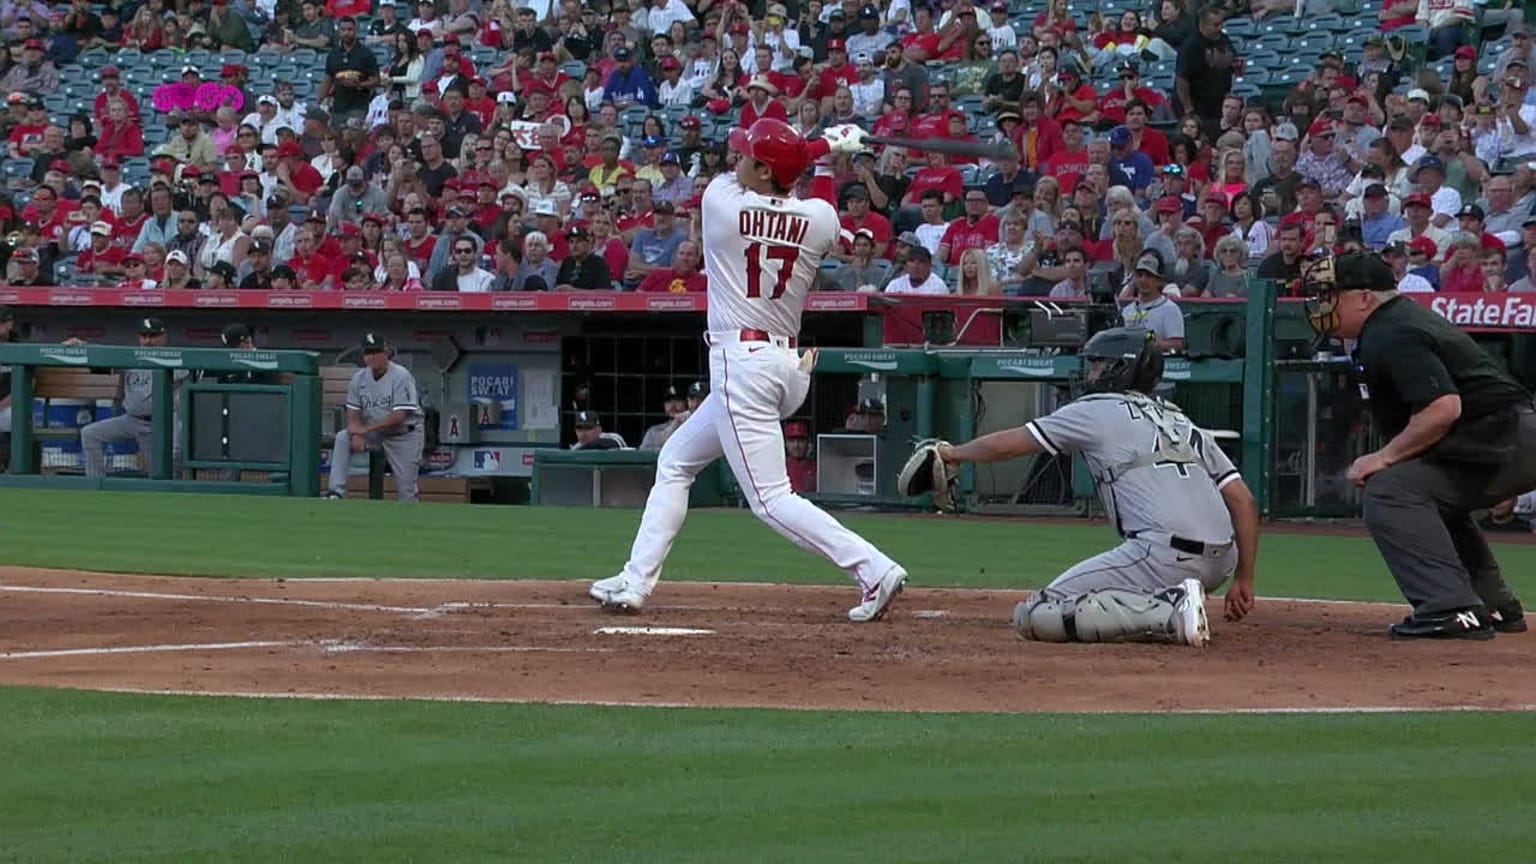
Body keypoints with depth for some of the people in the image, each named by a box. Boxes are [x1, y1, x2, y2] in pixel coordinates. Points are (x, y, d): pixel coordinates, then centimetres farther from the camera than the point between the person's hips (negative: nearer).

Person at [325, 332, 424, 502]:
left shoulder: (401, 376, -19)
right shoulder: (359, 378, -3)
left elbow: (398, 417, -24)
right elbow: (353, 414, -2)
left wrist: (366, 428, -25)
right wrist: (356, 434, -24)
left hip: (404, 435, -4)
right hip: (376, 434, 4)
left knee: (406, 488, -6)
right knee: (342, 438, -19)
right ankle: (337, 491, -22)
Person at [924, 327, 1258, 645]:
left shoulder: (1098, 410, 8)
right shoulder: (1183, 422, 24)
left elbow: (1006, 445, 13)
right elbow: (1243, 501, 16)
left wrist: (954, 453, 32)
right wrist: (1243, 580, 19)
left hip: (1164, 555, -8)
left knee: (1034, 616, -8)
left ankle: (1169, 613, -19)